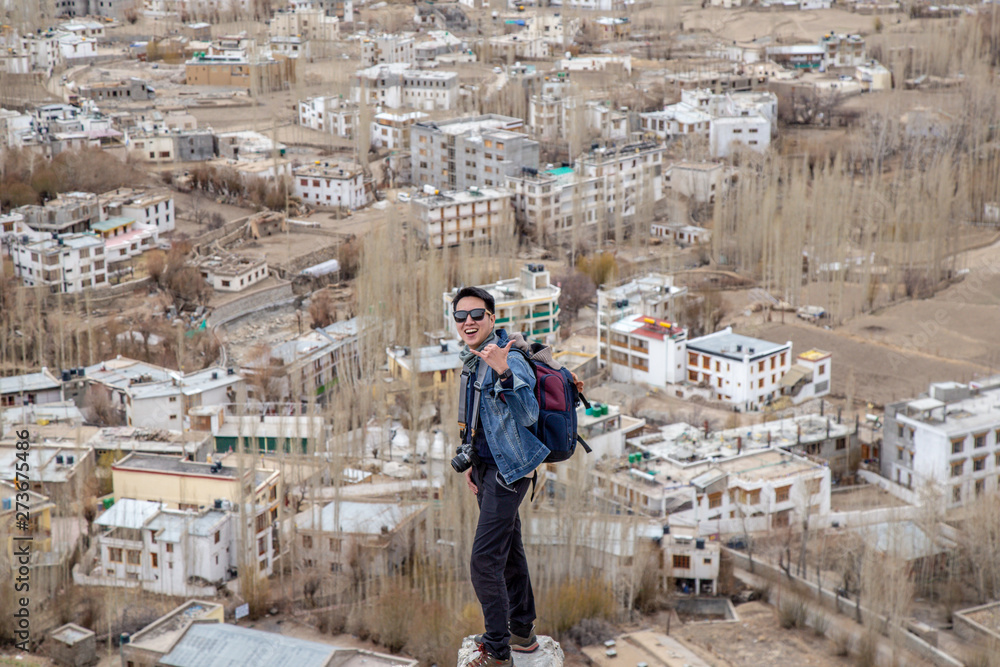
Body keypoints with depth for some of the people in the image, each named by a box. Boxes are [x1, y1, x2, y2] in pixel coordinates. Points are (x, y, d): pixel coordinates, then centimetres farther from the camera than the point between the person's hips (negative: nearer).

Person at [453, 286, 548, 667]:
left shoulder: (510, 361, -18)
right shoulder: (472, 362, 11)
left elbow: (528, 415, -32)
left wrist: (504, 373, -44)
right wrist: (473, 463, 20)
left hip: (507, 470, -10)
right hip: (487, 467, 10)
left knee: (485, 559, -13)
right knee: (508, 551, 19)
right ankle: (522, 631, 31)